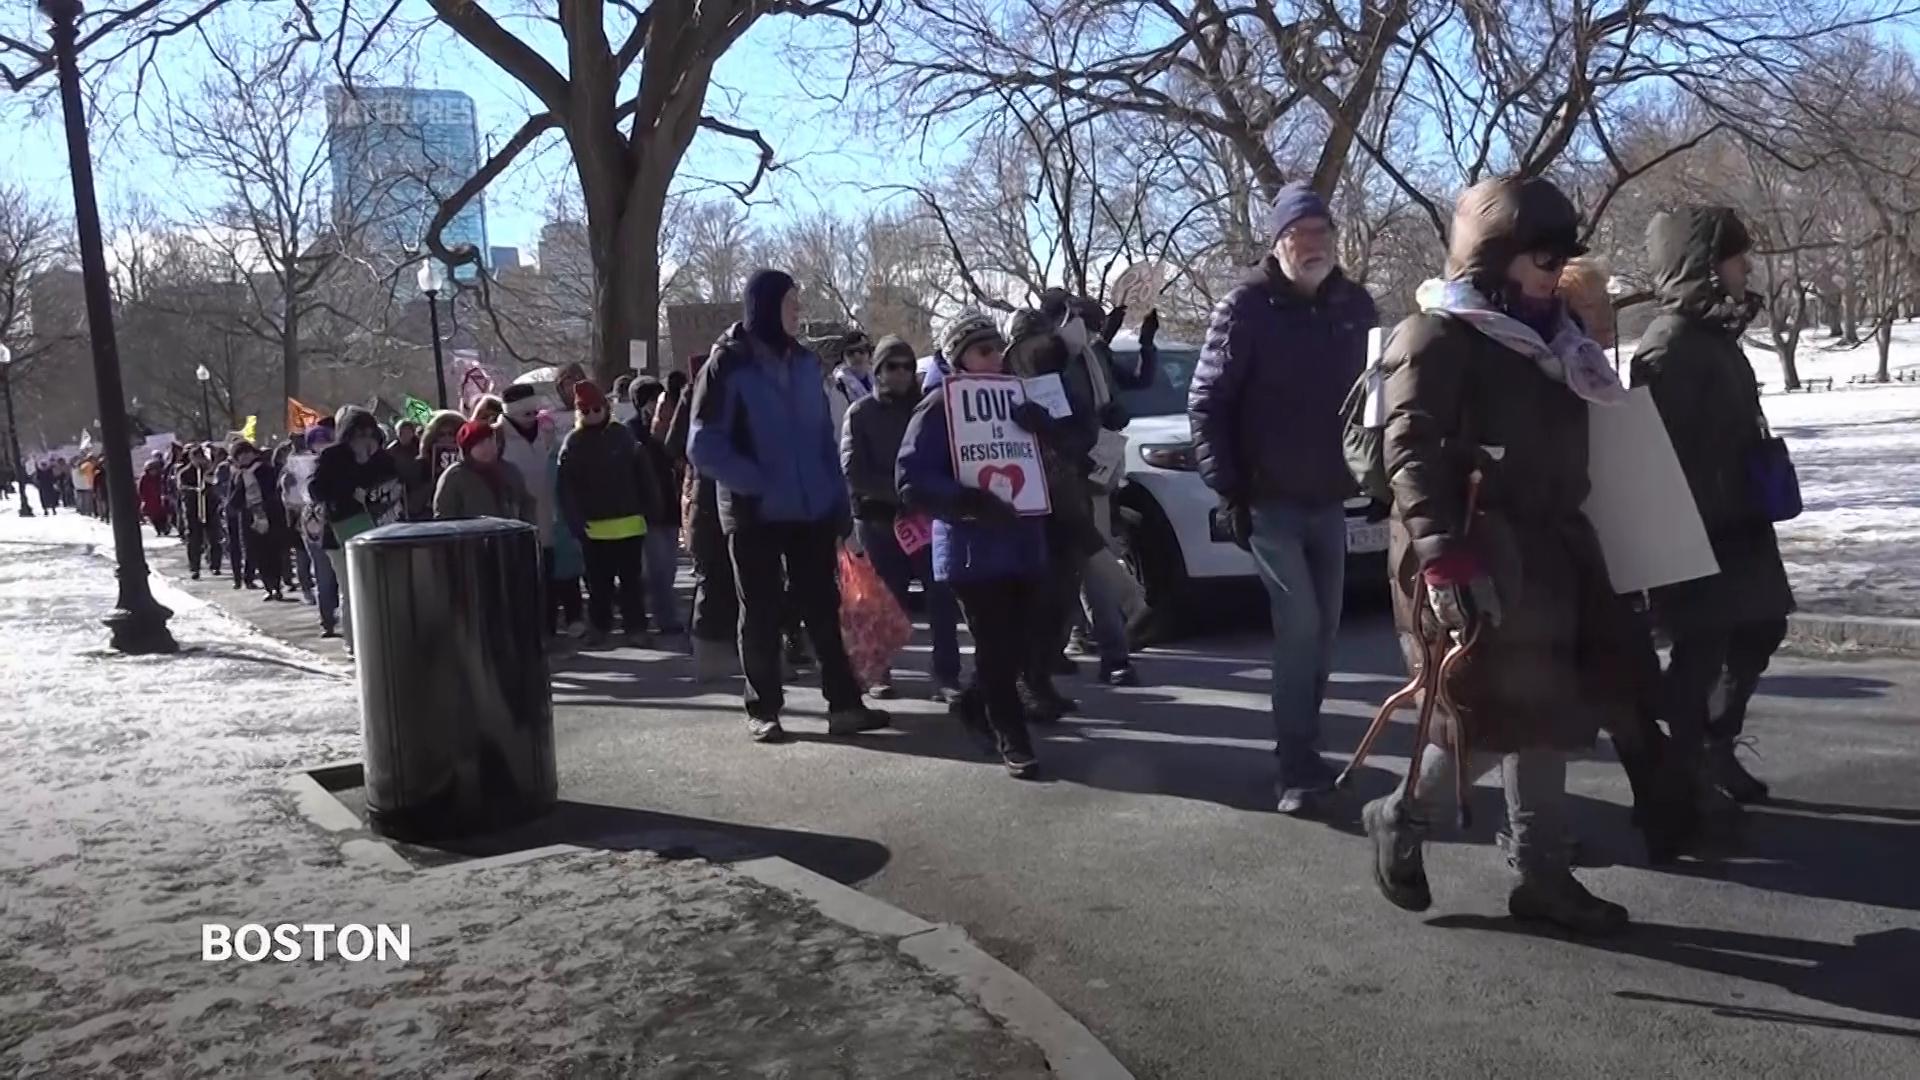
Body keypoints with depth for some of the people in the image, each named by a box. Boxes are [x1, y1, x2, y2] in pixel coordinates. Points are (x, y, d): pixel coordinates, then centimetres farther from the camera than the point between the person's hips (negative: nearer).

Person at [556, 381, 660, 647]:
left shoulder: (623, 435, 1)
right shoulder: (572, 443, 0)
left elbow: (643, 474, 3)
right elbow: (565, 487, -4)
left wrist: (652, 510, 0)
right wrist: (575, 523, -13)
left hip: (630, 522, 0)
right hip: (594, 527, 0)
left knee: (632, 579, 6)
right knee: (598, 581, 11)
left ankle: (636, 627, 12)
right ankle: (600, 625, 26)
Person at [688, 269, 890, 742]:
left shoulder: (804, 361, 9)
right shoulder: (728, 365, -8)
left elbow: (824, 436, 12)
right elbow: (704, 445, -12)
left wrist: (840, 499, 5)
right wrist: (757, 484, -17)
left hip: (811, 509, 5)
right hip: (754, 513, -4)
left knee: (823, 607, 7)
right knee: (761, 613, 6)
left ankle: (844, 703, 12)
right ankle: (763, 709, 16)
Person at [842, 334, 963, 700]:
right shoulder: (861, 412, 3)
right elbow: (853, 472, -8)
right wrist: (899, 491, -17)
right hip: (878, 520, -2)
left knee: (942, 597, -5)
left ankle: (946, 676, -3)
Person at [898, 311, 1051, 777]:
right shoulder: (940, 406, -6)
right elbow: (912, 482, -14)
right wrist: (971, 501, -27)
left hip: (1024, 542, 6)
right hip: (973, 548, -6)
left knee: (1022, 643, 8)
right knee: (996, 648, -3)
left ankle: (977, 705, 32)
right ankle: (1011, 737, 11)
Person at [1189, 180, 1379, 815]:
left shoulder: (1355, 306, 5)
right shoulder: (1247, 307, -9)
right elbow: (1206, 402, -9)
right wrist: (1229, 489, -13)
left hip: (1329, 500, 5)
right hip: (1268, 500, -5)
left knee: (1324, 628, 10)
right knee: (1299, 625, -12)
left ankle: (1303, 750, 25)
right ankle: (1297, 769, -4)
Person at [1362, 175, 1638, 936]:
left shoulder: (1546, 337, 17)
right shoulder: (1437, 338, -10)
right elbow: (1410, 450, -21)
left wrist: (1578, 544, 19)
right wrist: (1440, 554, -31)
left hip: (1544, 547, 9)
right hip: (1473, 555, -9)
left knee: (1545, 709, 10)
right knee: (1497, 710, -7)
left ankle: (1543, 876, 20)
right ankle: (1401, 817, 17)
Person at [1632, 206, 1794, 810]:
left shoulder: (1715, 335, 13)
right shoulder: (1669, 347, -18)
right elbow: (1665, 449, -23)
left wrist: (1753, 506, 21)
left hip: (1734, 522, 10)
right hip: (1694, 531, -10)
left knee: (1758, 631, 17)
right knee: (1703, 649, -1)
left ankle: (1717, 751, 31)